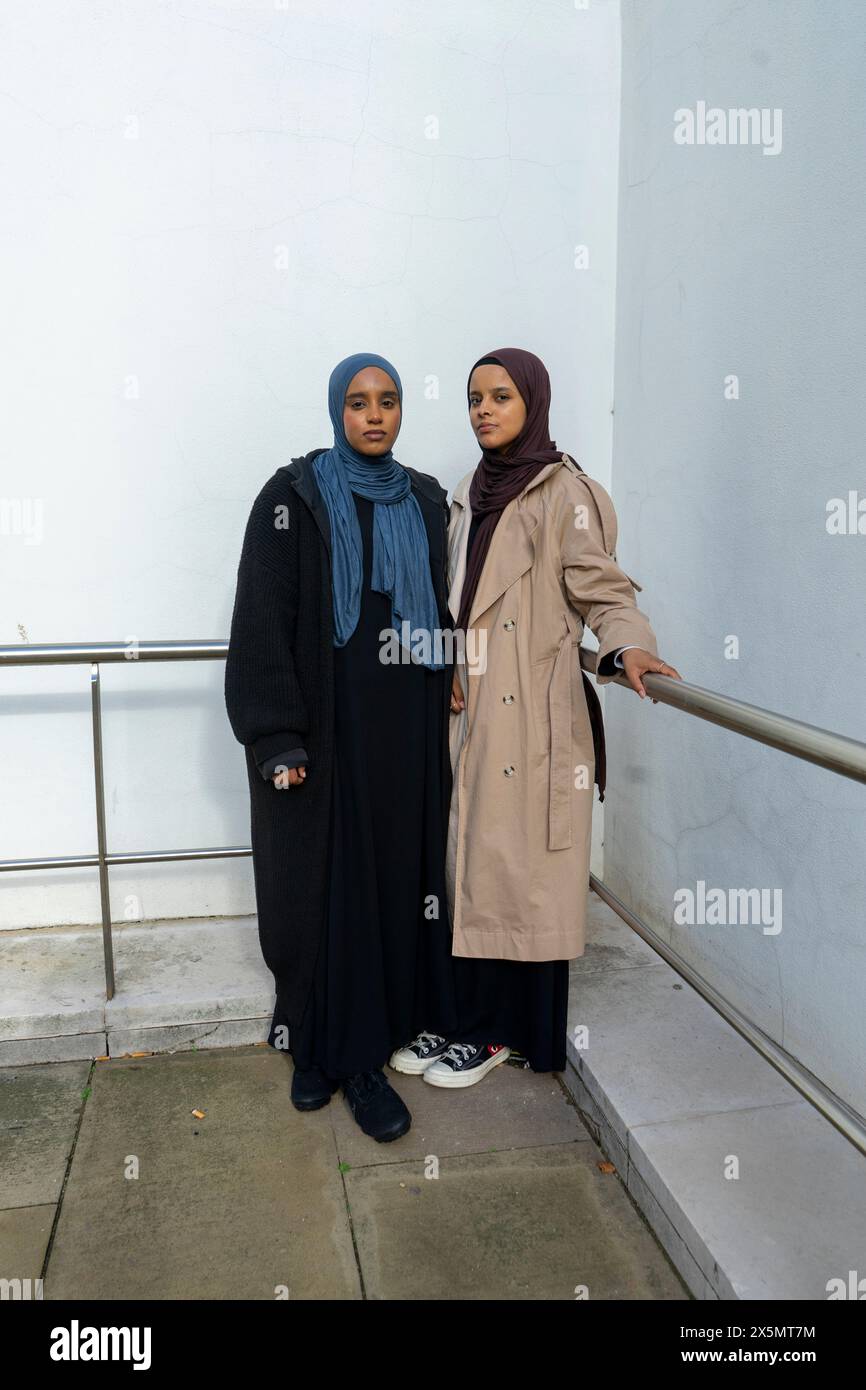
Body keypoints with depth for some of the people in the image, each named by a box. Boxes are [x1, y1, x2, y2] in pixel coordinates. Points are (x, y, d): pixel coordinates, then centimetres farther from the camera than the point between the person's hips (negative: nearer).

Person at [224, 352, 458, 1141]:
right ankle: (319, 1042, 20)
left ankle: (359, 1052, 22)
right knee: (324, 882, 3)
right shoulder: (295, 497, -3)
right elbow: (262, 620, -8)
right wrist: (276, 737, -14)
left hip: (406, 726, 4)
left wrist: (447, 678, 3)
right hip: (323, 721, -4)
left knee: (397, 874, 7)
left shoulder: (426, 501, 10)